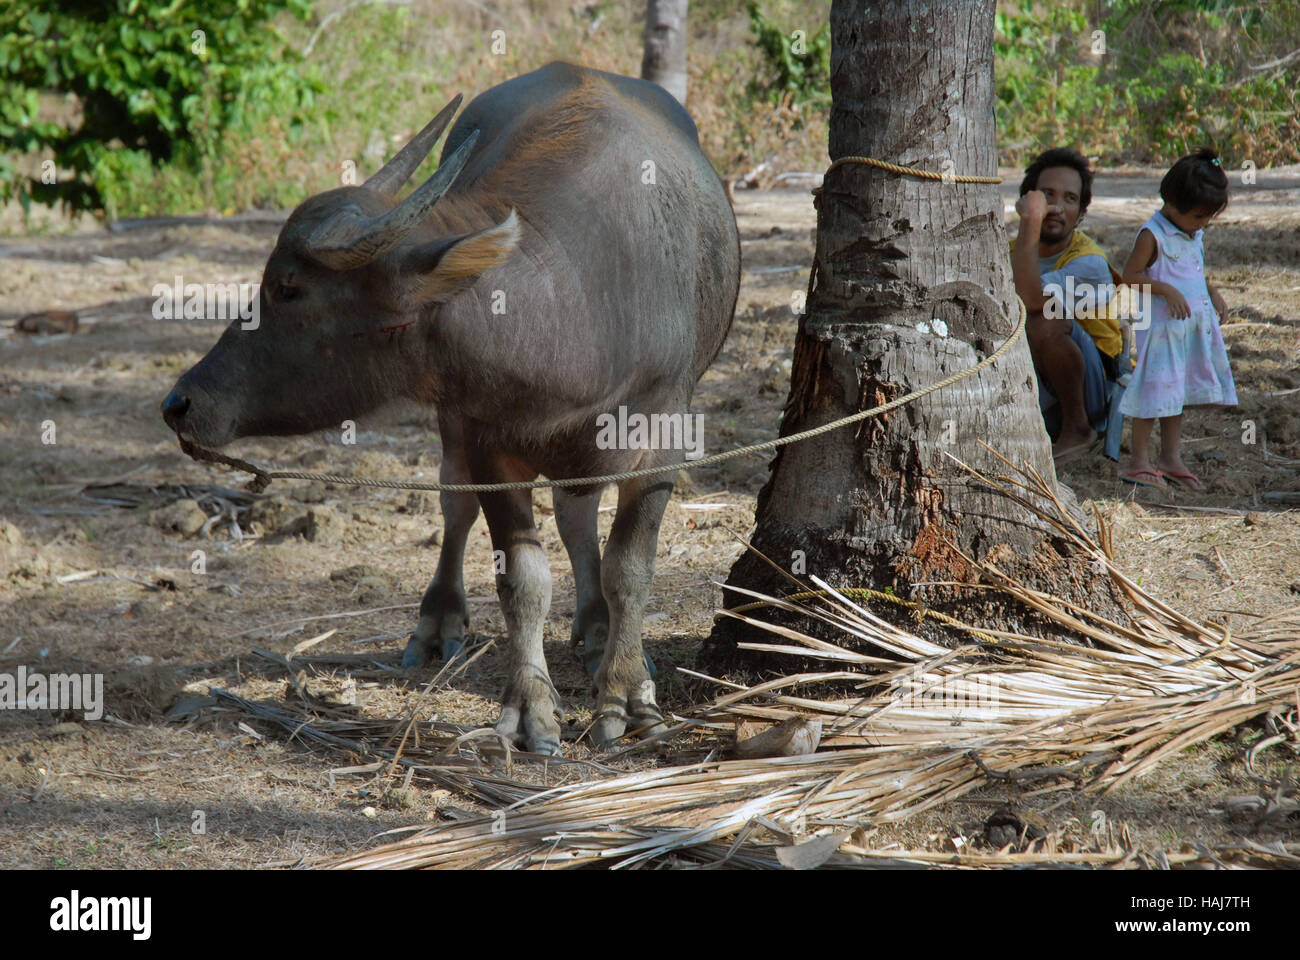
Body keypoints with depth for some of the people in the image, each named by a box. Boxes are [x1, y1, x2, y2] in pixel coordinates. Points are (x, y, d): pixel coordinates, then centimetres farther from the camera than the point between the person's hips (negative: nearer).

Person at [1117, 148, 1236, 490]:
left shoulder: (1194, 235, 10)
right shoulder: (1153, 235, -15)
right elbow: (1130, 275, -16)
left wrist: (1212, 292, 6)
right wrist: (1167, 291, -24)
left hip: (1193, 327, 8)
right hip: (1162, 327, -8)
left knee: (1178, 393, 12)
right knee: (1156, 389, -5)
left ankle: (1170, 458, 20)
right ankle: (1139, 461, 3)